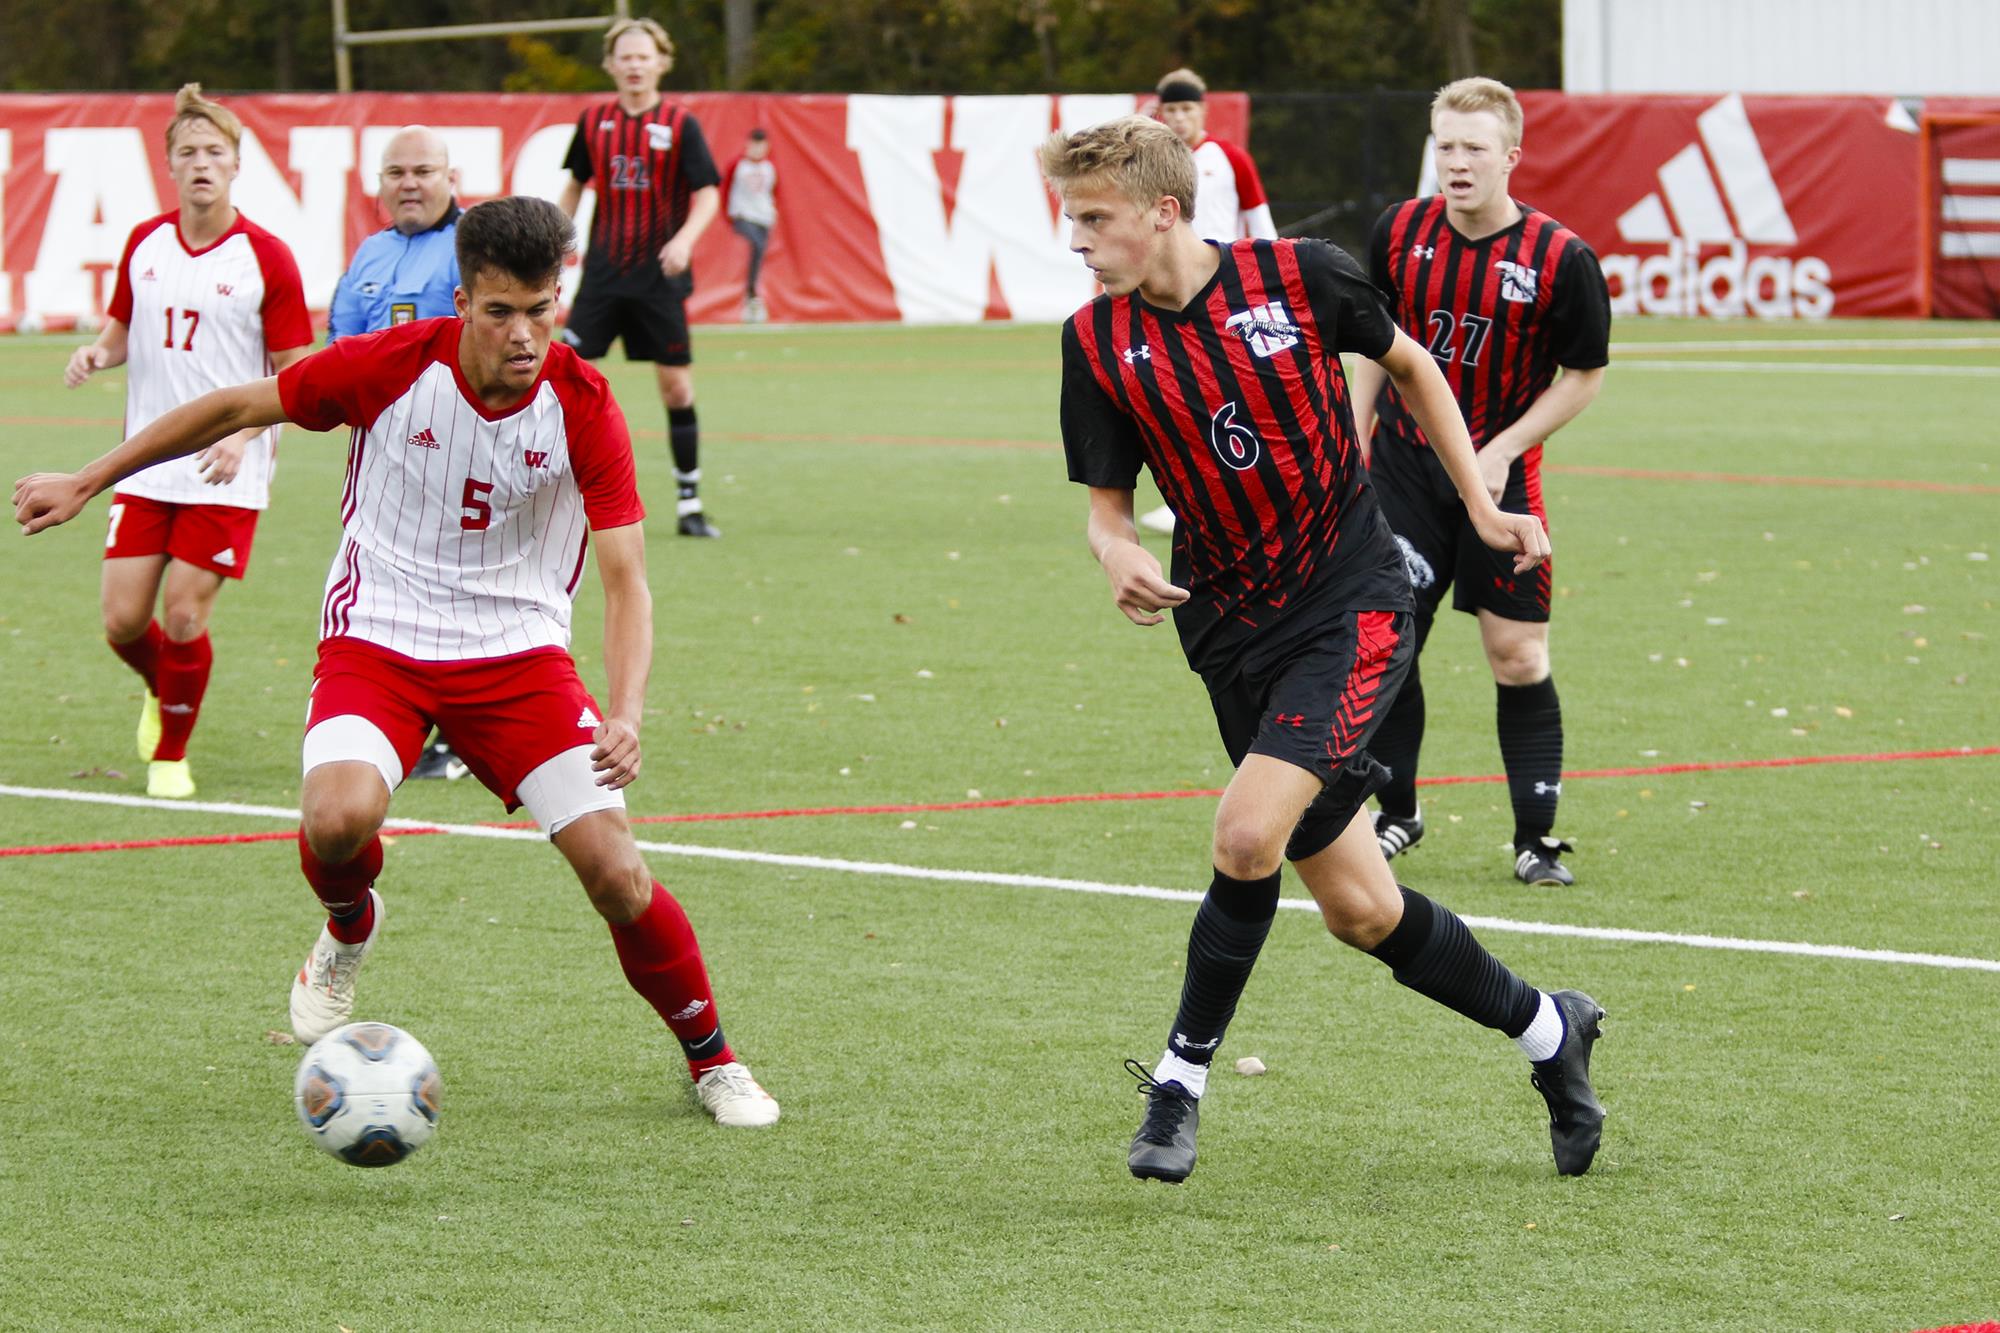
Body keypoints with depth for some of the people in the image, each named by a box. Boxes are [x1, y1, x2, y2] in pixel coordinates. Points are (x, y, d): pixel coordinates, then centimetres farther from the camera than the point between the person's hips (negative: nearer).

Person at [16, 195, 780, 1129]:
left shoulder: (584, 409, -14)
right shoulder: (393, 366, -16)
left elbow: (625, 579, -14)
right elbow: (239, 407, -1)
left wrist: (623, 719, -32)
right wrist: (87, 483, 5)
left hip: (518, 651, 1)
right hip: (377, 637, -1)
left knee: (615, 871, -14)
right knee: (339, 816, -31)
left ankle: (711, 1062, 13)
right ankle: (348, 930, 8)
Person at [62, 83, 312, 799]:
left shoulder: (266, 258, -7)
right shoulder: (144, 243, 6)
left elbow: (296, 372, -5)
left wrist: (243, 434, -20)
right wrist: (98, 352, -4)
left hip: (225, 472, -4)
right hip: (147, 465, 4)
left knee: (184, 614, -7)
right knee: (123, 618, -1)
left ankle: (171, 753, 14)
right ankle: (162, 690, 33)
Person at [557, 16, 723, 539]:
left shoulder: (679, 124, -4)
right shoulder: (594, 121, 5)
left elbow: (707, 195, -7)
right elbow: (575, 186, 17)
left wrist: (685, 238, -24)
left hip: (660, 277, -2)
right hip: (604, 274, 2)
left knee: (676, 385, 1)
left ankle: (690, 505, 10)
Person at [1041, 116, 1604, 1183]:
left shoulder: (1299, 277, -9)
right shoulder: (1097, 342, -3)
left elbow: (1408, 366, 9)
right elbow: (1106, 501, 2)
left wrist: (1480, 507, 9)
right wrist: (1116, 553, -22)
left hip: (1353, 603, -4)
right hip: (1236, 634, 4)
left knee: (1247, 831, -24)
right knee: (1357, 909, 4)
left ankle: (1181, 1078, -6)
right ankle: (1547, 1028, 28)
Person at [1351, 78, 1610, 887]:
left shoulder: (1560, 258, -13)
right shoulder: (1399, 233, -3)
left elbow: (1585, 374, -4)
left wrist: (1504, 449, -12)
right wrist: (1358, 441, 7)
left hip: (1500, 477, -3)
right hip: (1403, 466, 3)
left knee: (1518, 657, -3)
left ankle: (1536, 836, 7)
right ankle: (1396, 812, 21)